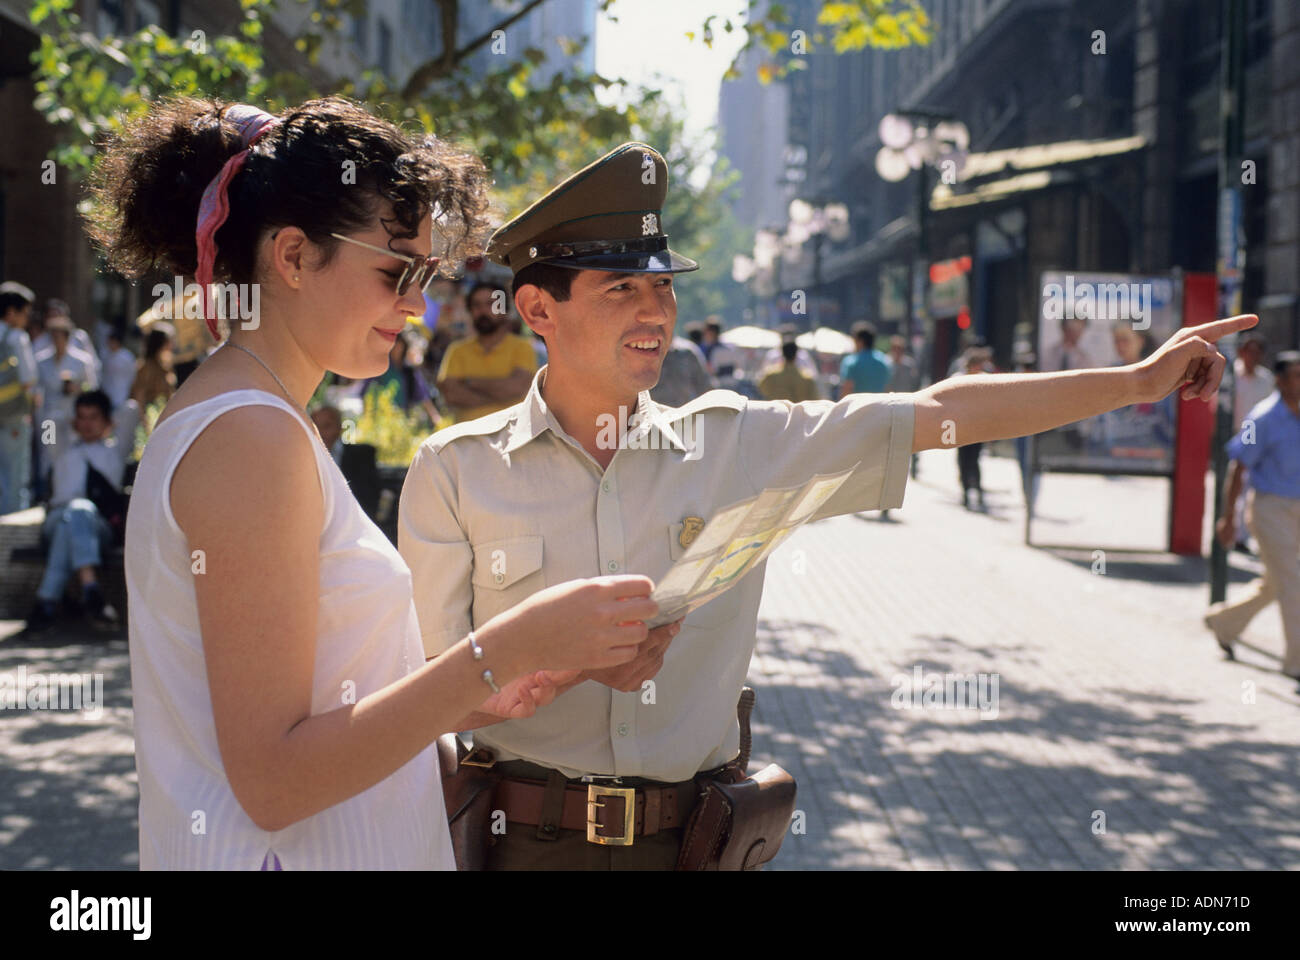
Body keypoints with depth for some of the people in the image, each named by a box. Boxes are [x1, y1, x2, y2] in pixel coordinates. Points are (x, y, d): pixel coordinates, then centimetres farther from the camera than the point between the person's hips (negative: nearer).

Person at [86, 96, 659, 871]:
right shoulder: (251, 436, -19)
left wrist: (467, 700, 6)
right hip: (288, 852, -9)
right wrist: (502, 652, -26)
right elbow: (271, 779, -23)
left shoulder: (239, 419, 10)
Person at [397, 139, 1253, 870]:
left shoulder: (738, 443, 2)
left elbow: (939, 414, 3)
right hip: (524, 838, -2)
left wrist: (1137, 380, 2)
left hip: (691, 835, 2)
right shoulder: (457, 470, -4)